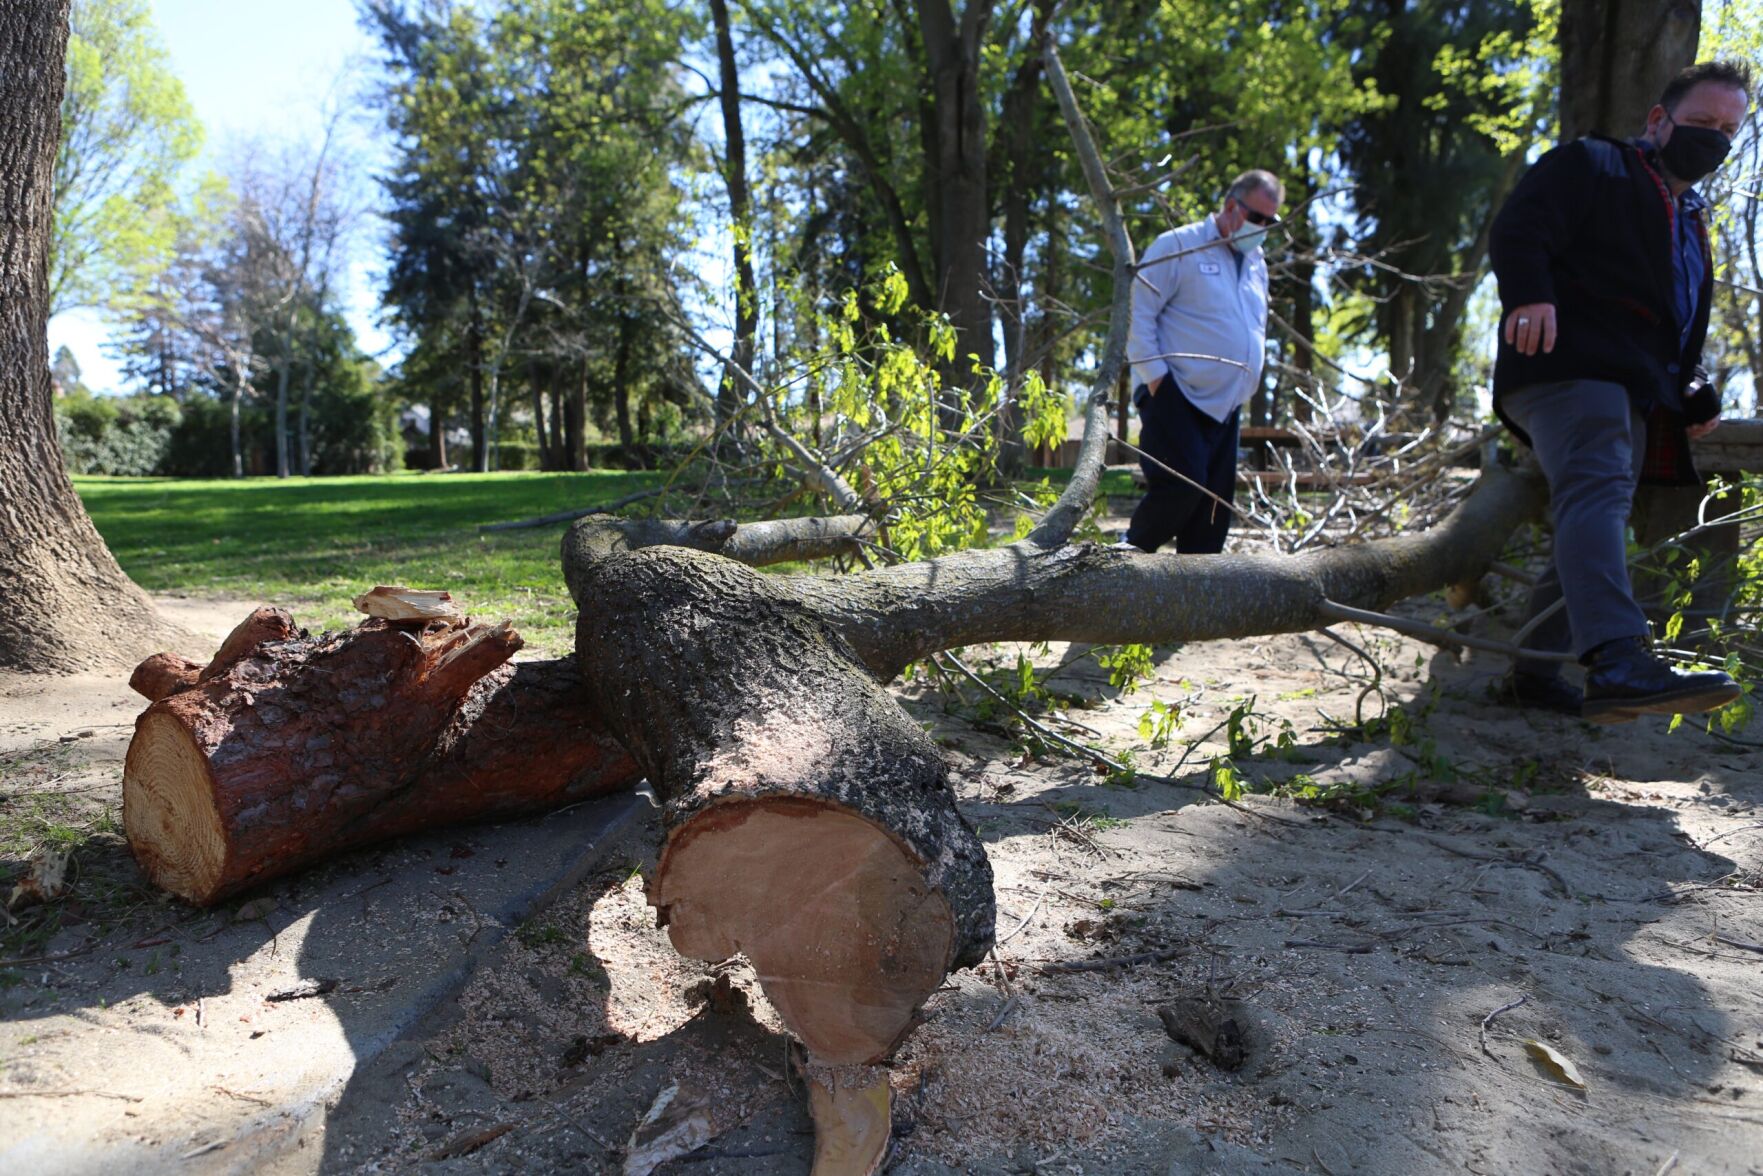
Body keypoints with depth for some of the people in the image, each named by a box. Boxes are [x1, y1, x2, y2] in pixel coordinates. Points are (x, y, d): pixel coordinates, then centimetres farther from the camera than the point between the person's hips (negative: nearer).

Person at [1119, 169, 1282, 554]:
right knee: (1183, 484, -19)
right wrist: (1155, 376, -16)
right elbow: (1138, 313, -10)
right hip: (1175, 396, -7)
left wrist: (1246, 386, 17)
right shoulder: (1179, 245, -4)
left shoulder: (1257, 264, 19)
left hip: (1224, 406, 8)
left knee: (1217, 502, 5)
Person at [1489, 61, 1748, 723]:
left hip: (1633, 393, 9)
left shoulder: (1692, 219, 32)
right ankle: (1618, 663, -46)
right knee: (1598, 491, -29)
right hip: (1566, 365, -9)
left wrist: (1694, 393, 20)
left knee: (1590, 527, 7)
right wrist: (1529, 294, -30)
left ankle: (1535, 672, 14)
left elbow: (1682, 327, 36)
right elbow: (1517, 229, -11)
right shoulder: (1592, 166, 7)